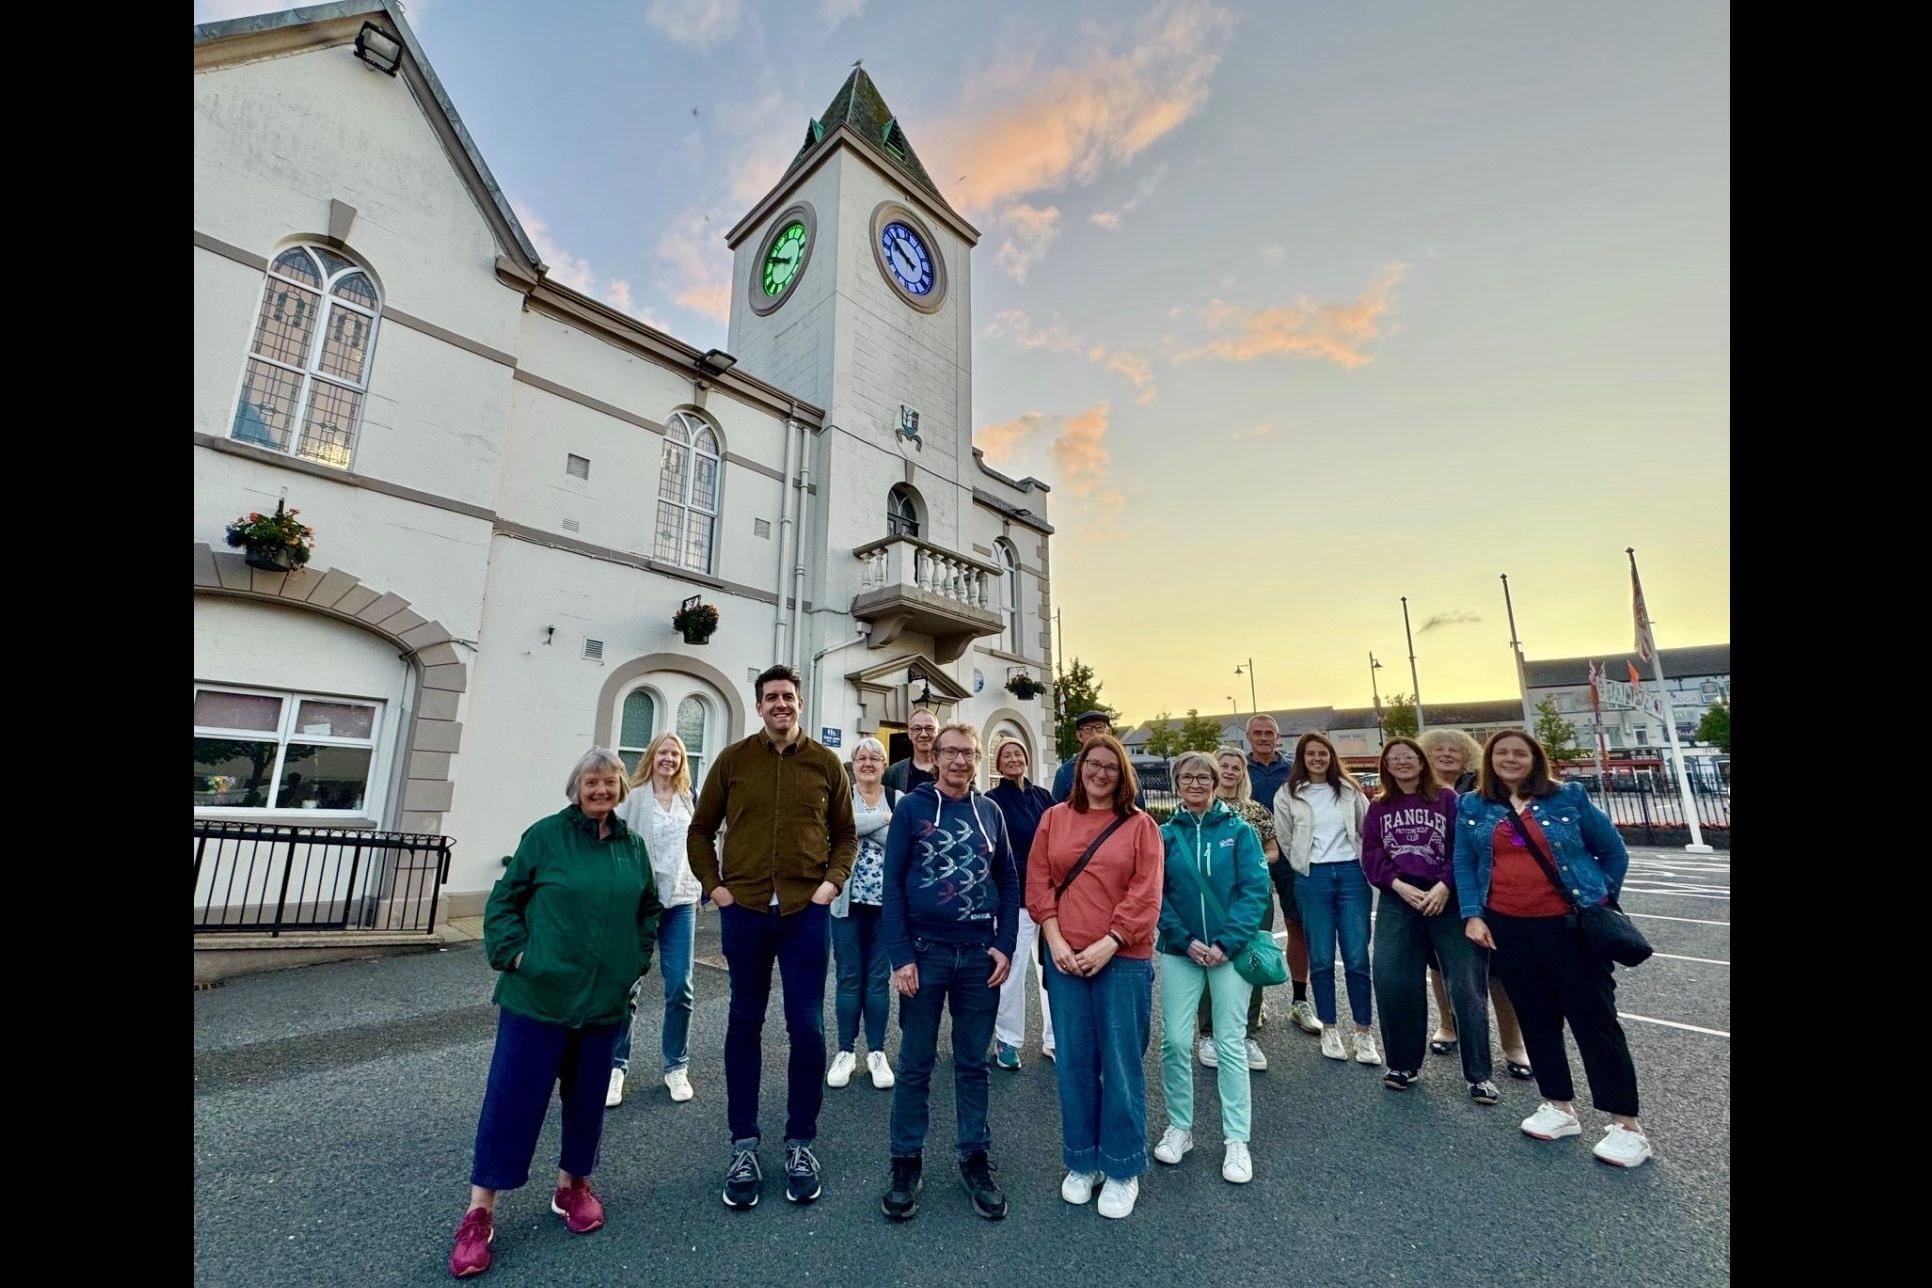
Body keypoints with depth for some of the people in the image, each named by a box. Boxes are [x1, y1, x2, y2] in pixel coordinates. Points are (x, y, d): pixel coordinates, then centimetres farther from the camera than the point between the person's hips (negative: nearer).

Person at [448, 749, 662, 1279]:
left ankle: (572, 1185, 36)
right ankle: (479, 1210, 24)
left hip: (603, 1000, 4)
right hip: (537, 995, -3)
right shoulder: (545, 835, -7)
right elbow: (504, 899, -2)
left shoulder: (633, 847, 5)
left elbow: (647, 909, 16)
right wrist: (513, 953, -11)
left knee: (587, 1097, 15)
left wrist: (637, 958, 8)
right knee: (512, 1097, 4)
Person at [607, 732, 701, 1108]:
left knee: (680, 987, 4)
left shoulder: (689, 799, 10)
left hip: (681, 901, 3)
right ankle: (616, 1065, 24)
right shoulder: (633, 798, -4)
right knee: (627, 985, 4)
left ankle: (676, 1066, 21)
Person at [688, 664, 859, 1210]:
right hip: (744, 911, 1)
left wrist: (832, 882, -4)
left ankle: (801, 1142, 25)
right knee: (745, 1024, 14)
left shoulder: (826, 763, 1)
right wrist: (714, 886, 0)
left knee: (807, 1027, 4)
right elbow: (701, 829, 9)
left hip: (806, 912, 0)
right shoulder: (733, 759, 1)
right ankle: (743, 1144, 31)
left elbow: (846, 833, 8)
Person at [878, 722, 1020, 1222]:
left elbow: (1009, 881, 7)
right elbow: (893, 883, -6)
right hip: (925, 953, -2)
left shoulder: (990, 811, 5)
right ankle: (906, 1161, 27)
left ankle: (975, 1158, 30)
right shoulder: (912, 808, -4)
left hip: (981, 955, 2)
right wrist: (900, 956, -11)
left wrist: (1005, 945, -1)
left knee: (973, 1063, 14)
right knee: (915, 1064, 10)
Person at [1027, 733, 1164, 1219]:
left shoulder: (1140, 825, -1)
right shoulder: (1054, 818, 4)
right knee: (1073, 1063, 12)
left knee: (1122, 1065, 7)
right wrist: (1055, 941, -7)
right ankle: (1081, 1163, 31)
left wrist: (1108, 944, -13)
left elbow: (1145, 895, -7)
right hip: (1065, 958, 2)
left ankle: (1122, 1170, 27)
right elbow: (1038, 883, 2)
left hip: (1122, 958, -2)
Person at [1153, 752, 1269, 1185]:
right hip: (1180, 951, 1)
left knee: (1230, 1045, 7)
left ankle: (1236, 1140, 21)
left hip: (1230, 950, -1)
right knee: (1175, 1041, 3)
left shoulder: (1238, 831, -3)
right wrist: (1186, 940, -11)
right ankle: (1179, 1126, 23)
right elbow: (1156, 894, -2)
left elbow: (1255, 890, -7)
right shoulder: (1166, 834, 0)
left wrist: (1226, 943, -14)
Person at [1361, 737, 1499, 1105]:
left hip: (1447, 899, -2)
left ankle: (1478, 1074, 13)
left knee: (1467, 984, -2)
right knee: (1391, 981, 0)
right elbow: (1371, 855, 6)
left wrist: (1444, 885, -14)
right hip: (1397, 901, 2)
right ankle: (1404, 1063, 17)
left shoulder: (1447, 799, 5)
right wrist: (1399, 885, -10)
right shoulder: (1379, 808, 12)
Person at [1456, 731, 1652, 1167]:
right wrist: (1472, 915, -3)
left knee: (1594, 1018, 4)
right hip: (1508, 928, 2)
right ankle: (1560, 1107, 27)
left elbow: (1613, 850, 8)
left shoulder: (1568, 797, -2)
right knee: (1536, 1019, 12)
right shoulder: (1472, 807, 2)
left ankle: (1626, 1124, 16)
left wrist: (1602, 899, 3)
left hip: (1569, 923, -2)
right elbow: (1464, 865, 5)